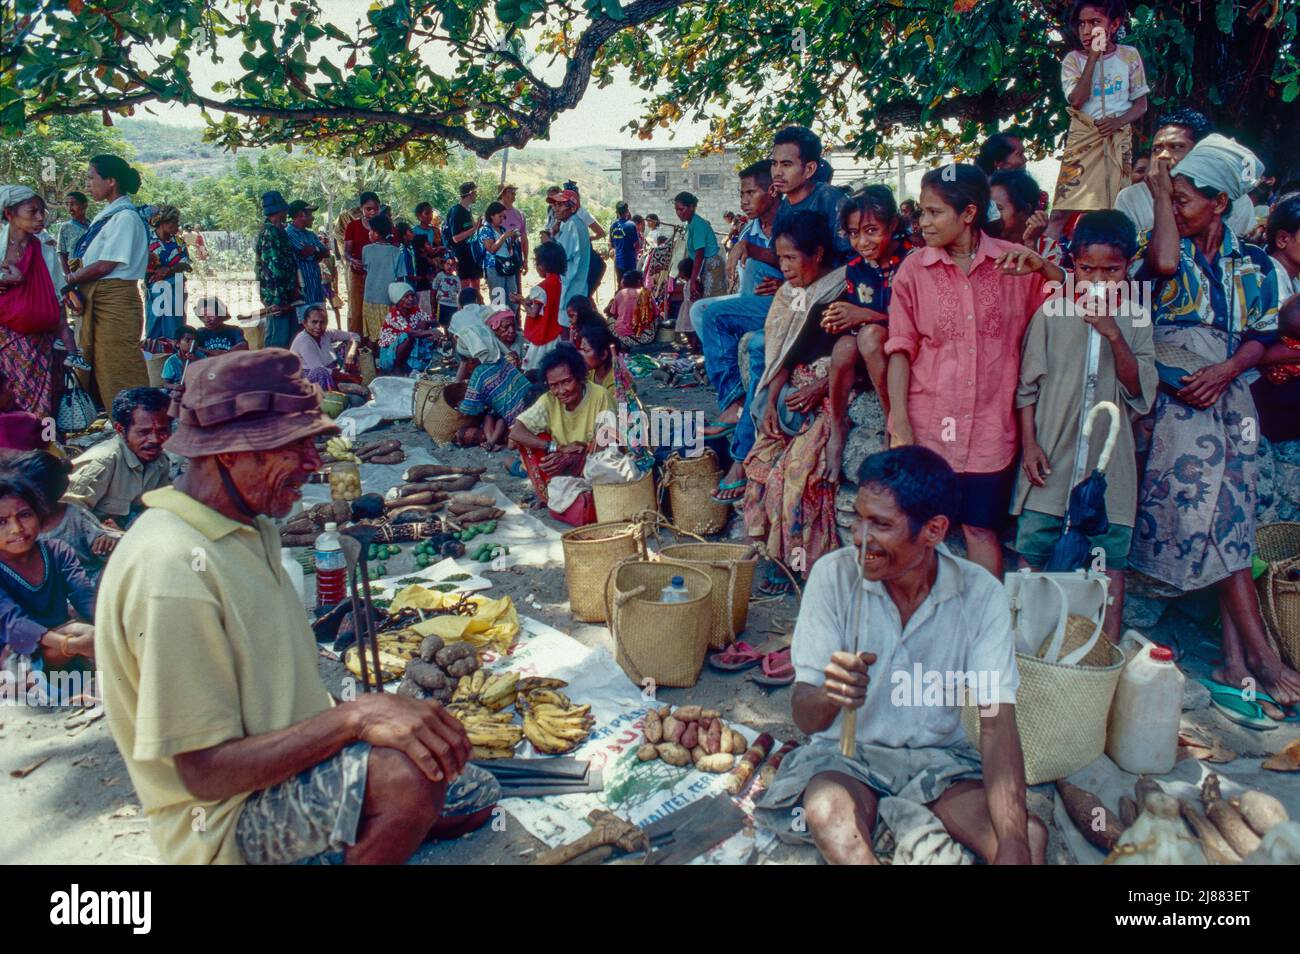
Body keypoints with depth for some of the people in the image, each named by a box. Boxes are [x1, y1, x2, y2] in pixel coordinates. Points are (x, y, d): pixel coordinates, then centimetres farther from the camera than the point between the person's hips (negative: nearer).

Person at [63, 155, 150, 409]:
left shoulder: (125, 217, -10)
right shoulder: (105, 216, 17)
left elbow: (105, 266, -15)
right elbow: (85, 262, 14)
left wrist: (71, 279, -3)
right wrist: (74, 288, -2)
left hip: (115, 300, -9)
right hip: (92, 300, 9)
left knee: (119, 372, -7)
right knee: (96, 369, 12)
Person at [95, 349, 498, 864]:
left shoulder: (252, 530, 5)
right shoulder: (175, 571, -27)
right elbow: (207, 772, -27)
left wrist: (371, 714, 2)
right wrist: (356, 716, -35)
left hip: (290, 759, 9)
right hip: (227, 820, -9)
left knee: (477, 797, 11)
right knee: (409, 773, -33)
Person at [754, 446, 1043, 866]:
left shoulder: (981, 594, -11)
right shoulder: (833, 575, -14)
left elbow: (997, 722, -16)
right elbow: (805, 716, -14)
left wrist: (1014, 844, -30)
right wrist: (827, 695, -40)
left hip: (940, 755, 2)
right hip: (846, 752, -1)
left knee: (1029, 836, -25)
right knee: (826, 814, -33)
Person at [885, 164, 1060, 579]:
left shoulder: (1013, 263, 3)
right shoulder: (914, 269, 1)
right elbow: (900, 349, -1)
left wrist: (1043, 267, -12)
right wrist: (899, 424, -8)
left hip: (990, 427, 0)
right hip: (928, 426, 0)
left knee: (982, 529, 9)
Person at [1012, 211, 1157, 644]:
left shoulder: (1135, 319, 4)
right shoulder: (1051, 313, 1)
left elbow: (1142, 391, -4)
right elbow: (1028, 385, 3)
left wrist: (1114, 335, -14)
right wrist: (1029, 443, -4)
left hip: (1110, 461, 1)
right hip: (1051, 458, -1)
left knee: (1111, 558, 5)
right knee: (1033, 553, 4)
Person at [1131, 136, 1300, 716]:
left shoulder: (1253, 263, 13)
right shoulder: (1165, 249, 6)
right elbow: (1163, 263, -20)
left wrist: (1223, 371, -11)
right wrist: (1156, 194, -8)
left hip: (1230, 397, 3)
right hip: (1178, 400, -3)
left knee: (1230, 518, 1)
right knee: (1215, 518, -10)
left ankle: (1235, 658, 5)